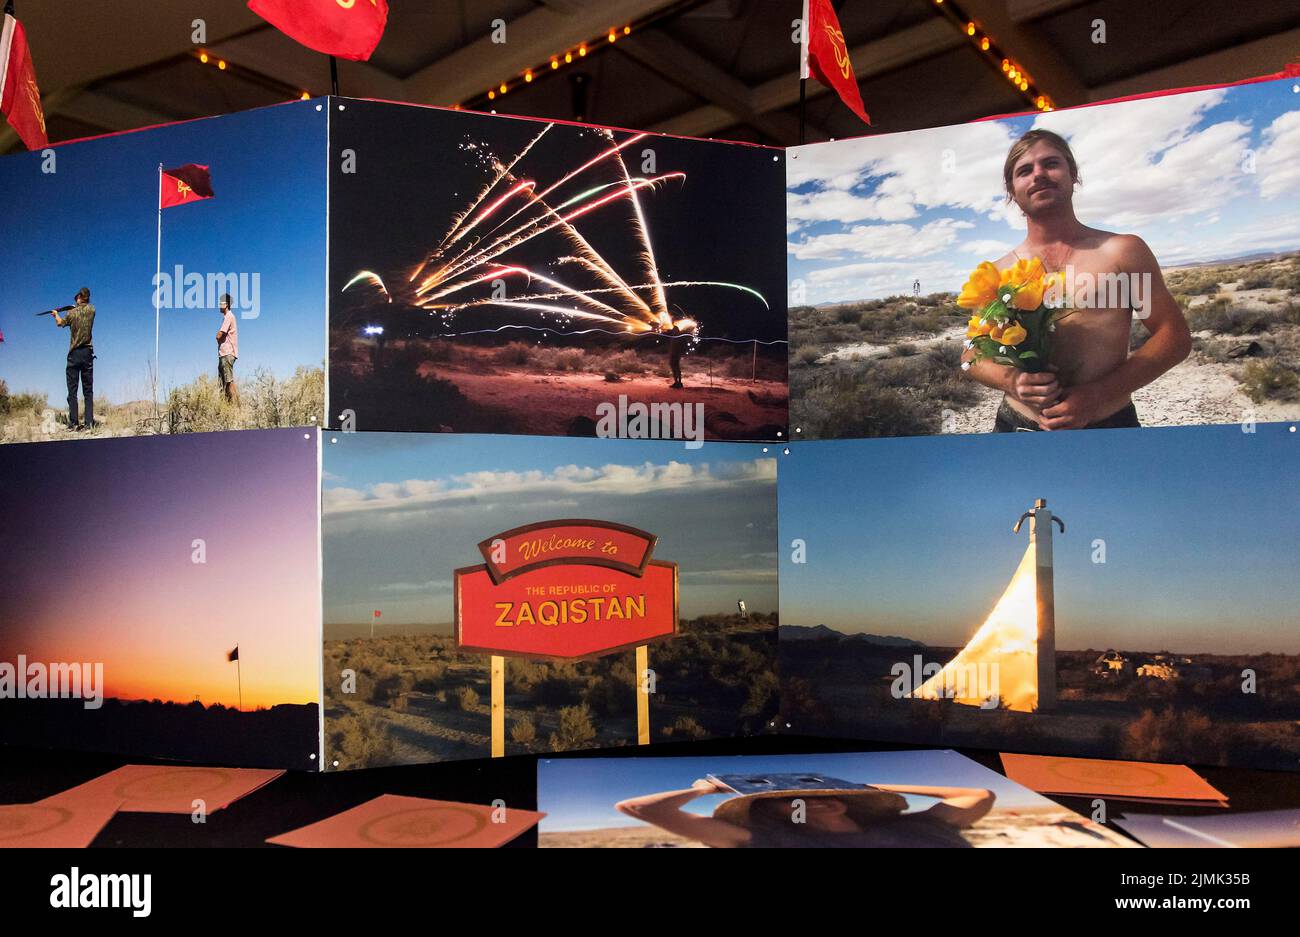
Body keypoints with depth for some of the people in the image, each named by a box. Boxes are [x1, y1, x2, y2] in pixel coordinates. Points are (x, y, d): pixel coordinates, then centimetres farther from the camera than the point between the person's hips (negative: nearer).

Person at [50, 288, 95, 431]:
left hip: (74, 354, -2)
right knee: (88, 390, 3)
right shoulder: (91, 310, 0)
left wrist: (56, 314, 39)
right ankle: (89, 422, -2)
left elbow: (60, 323, 18)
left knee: (72, 391, 0)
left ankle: (73, 423, -3)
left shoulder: (72, 313, -3)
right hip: (88, 354, 2)